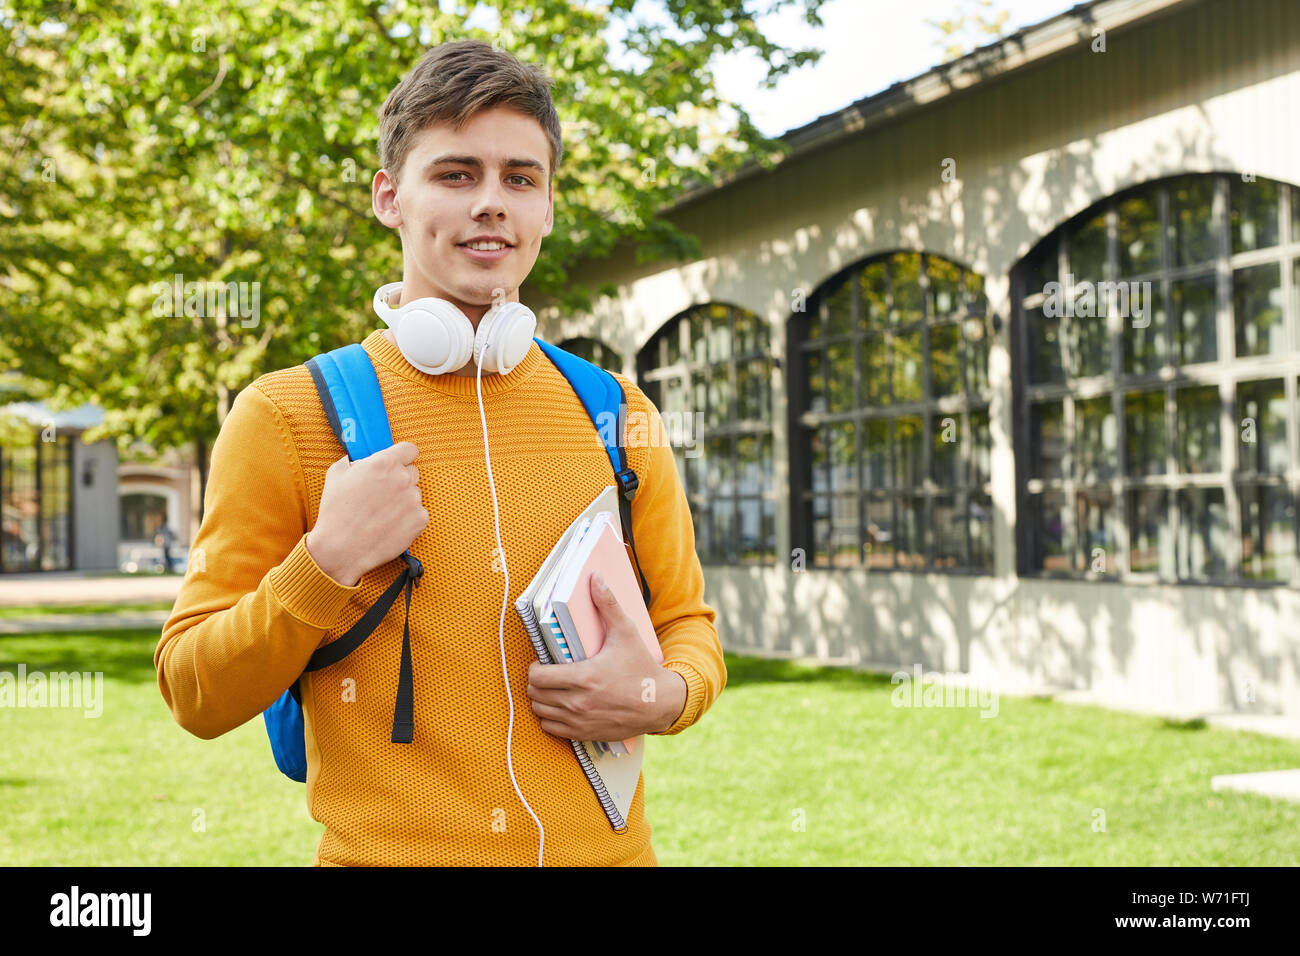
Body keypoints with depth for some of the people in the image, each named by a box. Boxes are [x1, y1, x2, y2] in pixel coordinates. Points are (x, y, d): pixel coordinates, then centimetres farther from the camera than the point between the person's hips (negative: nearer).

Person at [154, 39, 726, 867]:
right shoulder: (284, 417, -6)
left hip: (606, 847, 3)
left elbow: (688, 623, 13)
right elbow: (195, 697, -5)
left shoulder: (620, 418, 4)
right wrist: (327, 563, -19)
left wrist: (664, 695, -8)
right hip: (384, 849, -3)